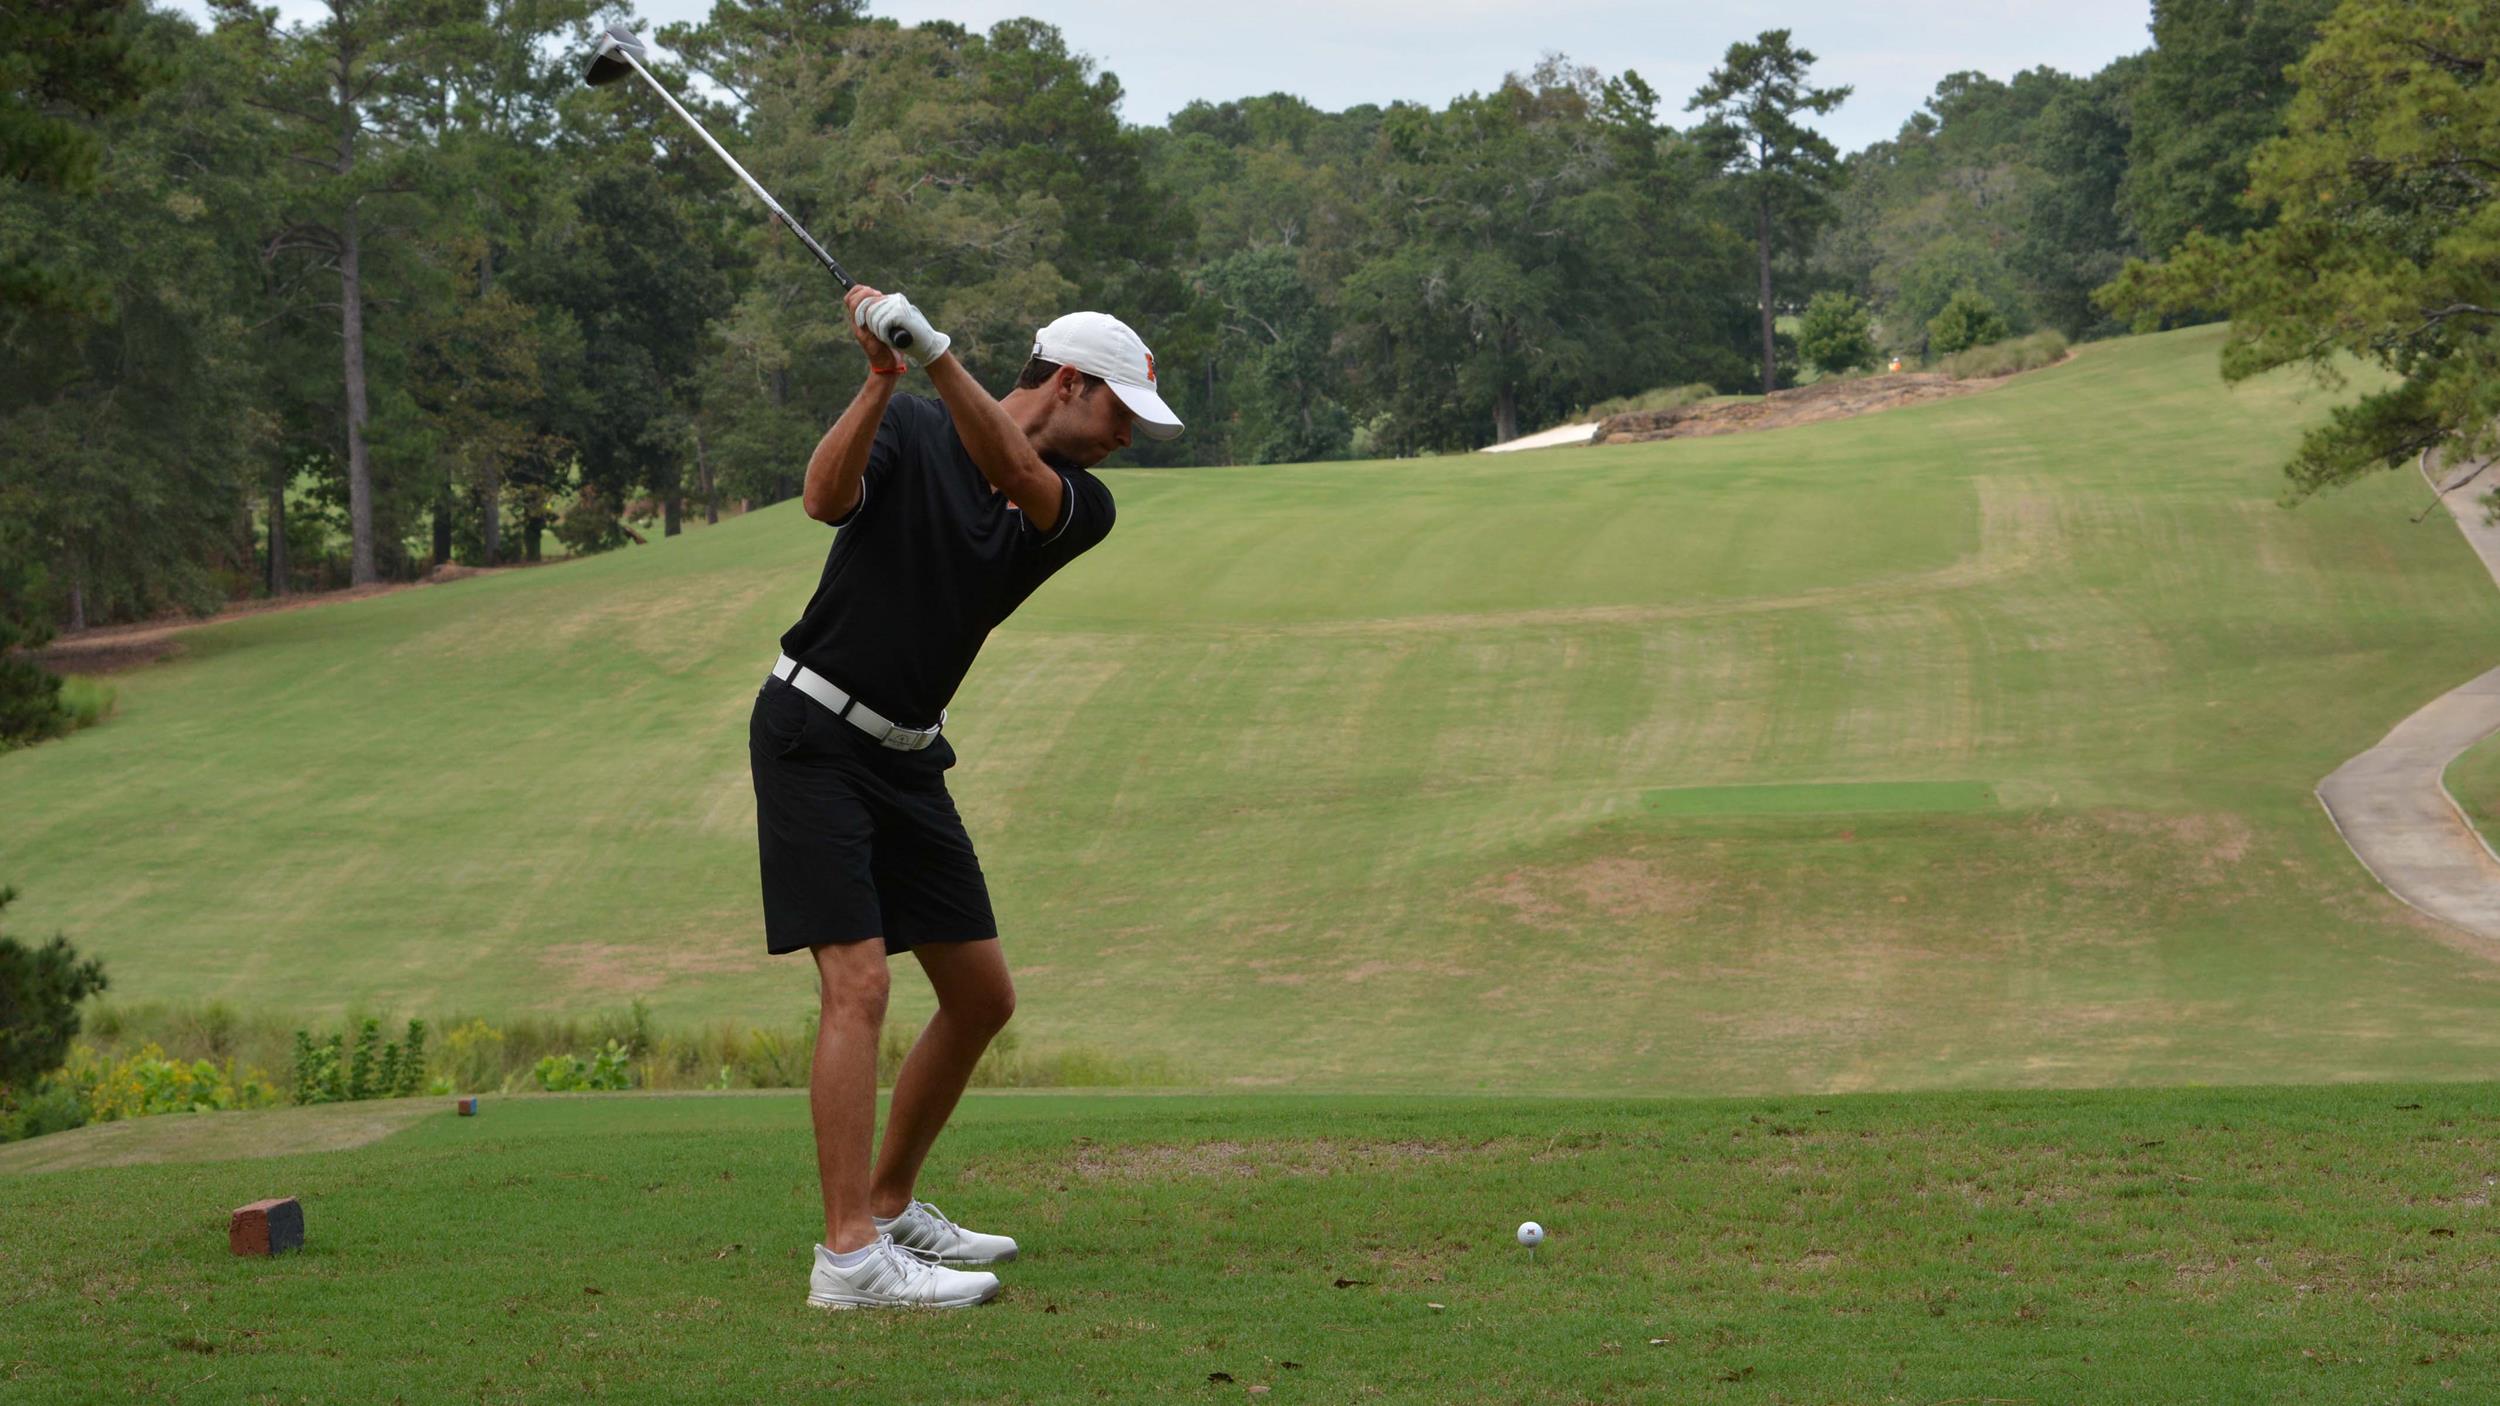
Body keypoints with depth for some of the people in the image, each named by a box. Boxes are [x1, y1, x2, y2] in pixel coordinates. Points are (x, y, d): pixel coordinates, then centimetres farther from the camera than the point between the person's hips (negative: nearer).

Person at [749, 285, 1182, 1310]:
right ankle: (850, 1256, -21)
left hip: (907, 760, 7)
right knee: (858, 983, -18)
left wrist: (935, 352, -35)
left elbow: (1014, 474, -20)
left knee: (982, 996, 10)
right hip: (813, 733, -7)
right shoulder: (906, 428, -6)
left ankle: (889, 1206, 26)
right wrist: (882, 377, -38)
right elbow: (828, 497, -25)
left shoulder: (1083, 507, 2)